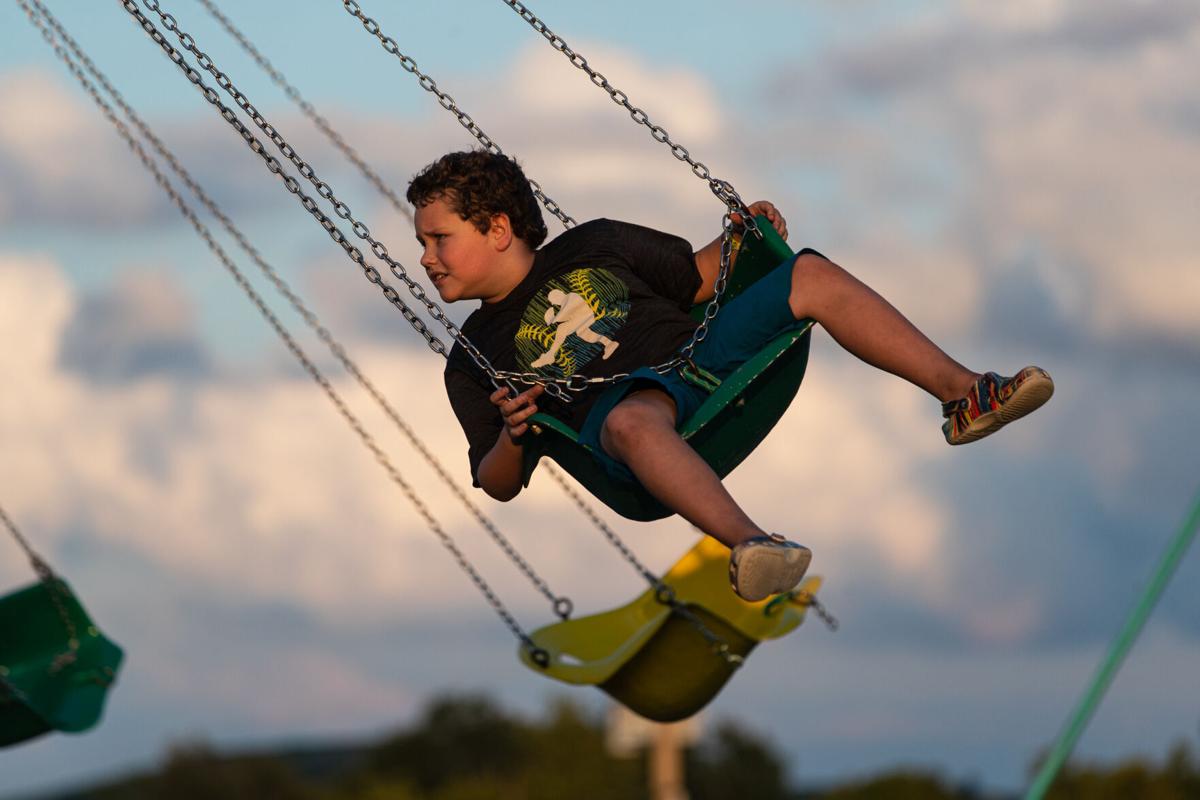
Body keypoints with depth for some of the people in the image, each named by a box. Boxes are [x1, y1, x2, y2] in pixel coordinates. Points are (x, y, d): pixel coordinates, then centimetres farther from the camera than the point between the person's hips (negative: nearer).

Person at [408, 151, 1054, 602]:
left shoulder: (591, 246, 22)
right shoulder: (472, 360, 15)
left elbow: (699, 277, 30)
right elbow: (497, 485, 11)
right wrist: (512, 435, -10)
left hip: (703, 357, 4)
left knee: (811, 275, -11)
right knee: (635, 420, -42)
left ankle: (963, 395, -16)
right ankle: (747, 543, -66)